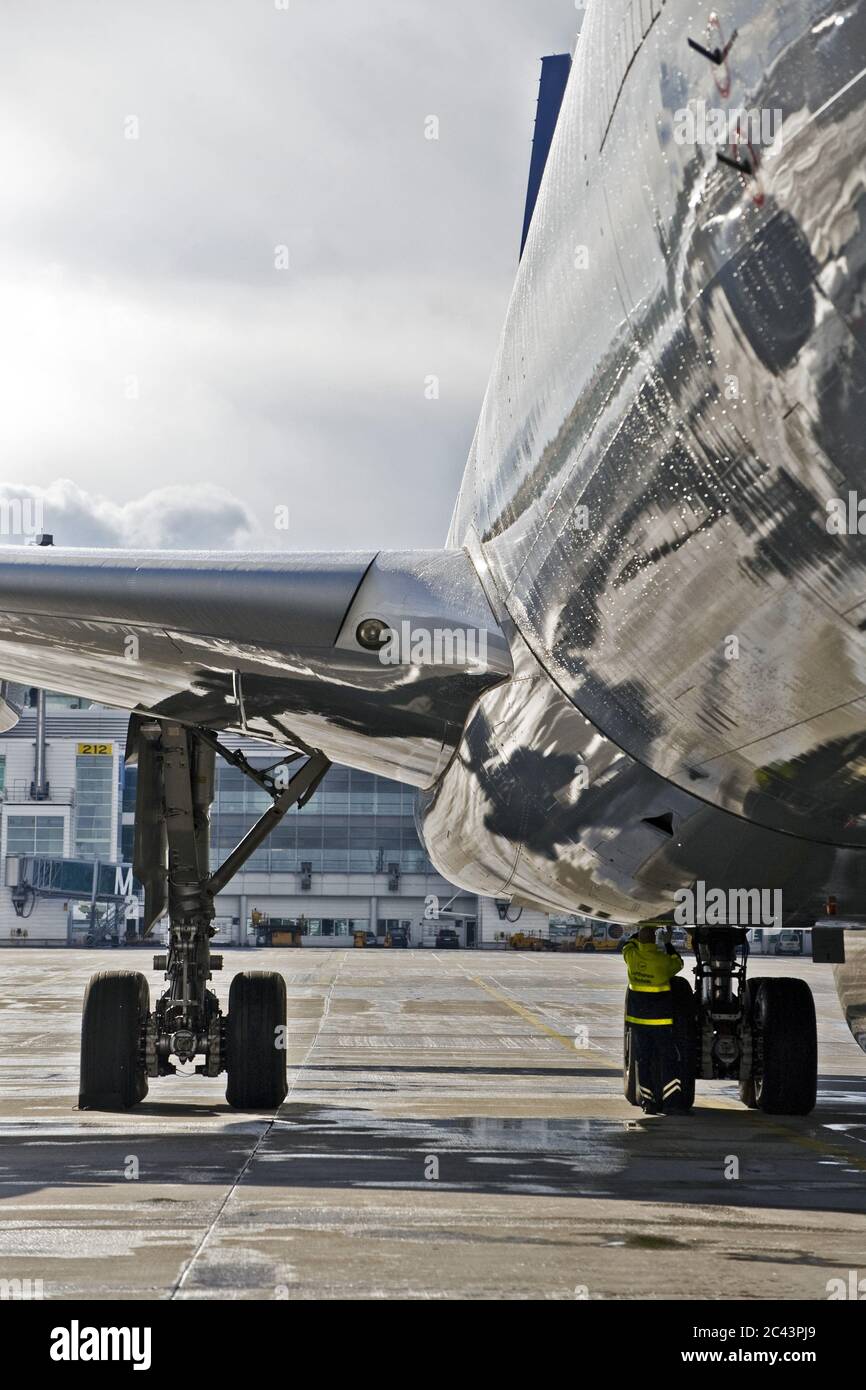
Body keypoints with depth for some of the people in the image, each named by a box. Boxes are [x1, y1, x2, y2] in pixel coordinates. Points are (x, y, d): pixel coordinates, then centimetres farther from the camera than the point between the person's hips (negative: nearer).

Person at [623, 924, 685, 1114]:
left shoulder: (632, 957, -5)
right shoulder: (662, 960, -14)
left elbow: (628, 946, 20)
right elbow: (678, 963, 9)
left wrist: (642, 932, 26)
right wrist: (668, 944, 17)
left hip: (638, 1019, 3)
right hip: (660, 1020, -3)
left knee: (643, 1060, 8)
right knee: (669, 1058, 2)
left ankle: (648, 1101, 6)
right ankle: (672, 1100, -7)